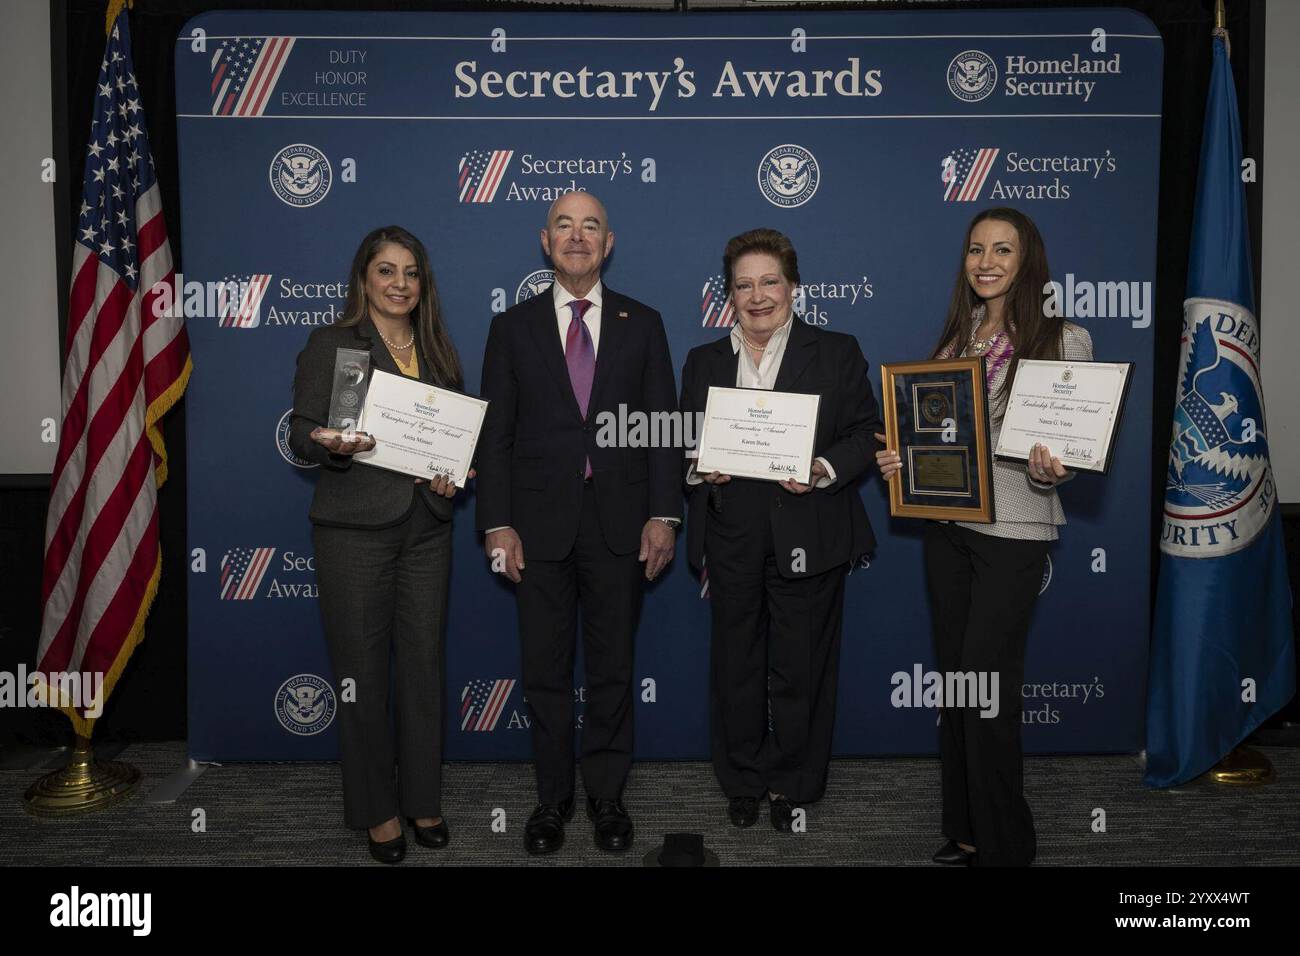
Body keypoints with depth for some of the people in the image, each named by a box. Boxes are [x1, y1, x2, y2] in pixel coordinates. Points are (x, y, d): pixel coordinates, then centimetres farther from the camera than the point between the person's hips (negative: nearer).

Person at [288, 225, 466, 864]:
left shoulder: (438, 350, 13)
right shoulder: (331, 344, 0)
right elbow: (302, 432, -5)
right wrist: (334, 446, -26)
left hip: (427, 526, 4)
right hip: (355, 528, -4)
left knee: (424, 663, 9)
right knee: (363, 671, 4)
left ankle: (422, 798, 25)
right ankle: (376, 809, 20)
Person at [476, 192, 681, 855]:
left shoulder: (642, 324, 8)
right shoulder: (513, 327, 7)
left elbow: (665, 423, 4)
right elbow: (495, 432, 3)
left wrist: (664, 514, -5)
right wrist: (498, 524, -5)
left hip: (620, 522, 0)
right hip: (540, 523, 0)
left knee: (613, 668, 9)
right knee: (544, 670, 9)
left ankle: (607, 795, 25)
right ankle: (552, 798, 25)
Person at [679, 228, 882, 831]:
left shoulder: (838, 353, 4)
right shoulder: (703, 361, 12)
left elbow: (867, 434, 0)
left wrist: (825, 469, -17)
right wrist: (699, 467, -9)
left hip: (808, 538, -2)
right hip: (731, 538, 2)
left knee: (801, 669, 6)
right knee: (735, 667, 11)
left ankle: (795, 786, 26)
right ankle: (743, 781, 29)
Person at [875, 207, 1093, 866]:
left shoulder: (1064, 340, -5)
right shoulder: (956, 336, 11)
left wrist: (1051, 471, -26)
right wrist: (900, 458, -3)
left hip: (1013, 528, -6)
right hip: (946, 521, 6)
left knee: (986, 683, -4)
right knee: (955, 677, 12)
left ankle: (1003, 844, 14)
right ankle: (964, 832, 27)